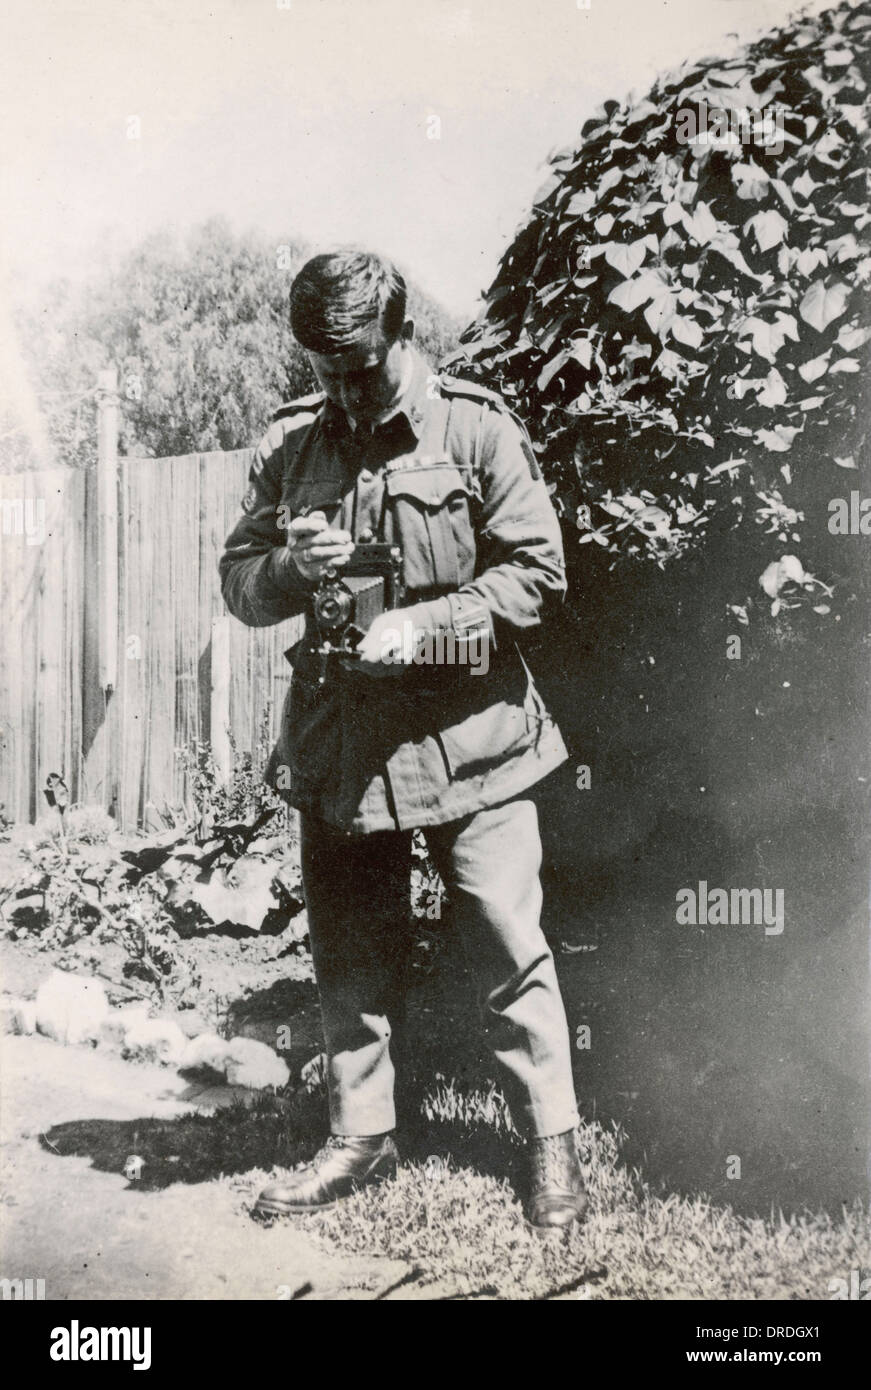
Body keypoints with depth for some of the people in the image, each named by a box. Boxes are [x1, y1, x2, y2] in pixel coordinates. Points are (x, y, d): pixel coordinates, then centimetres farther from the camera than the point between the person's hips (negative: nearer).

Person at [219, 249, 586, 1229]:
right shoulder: (290, 445, 6)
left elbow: (537, 575, -6)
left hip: (465, 726, -4)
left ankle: (552, 1141, 16)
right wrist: (292, 566, -12)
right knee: (349, 953, 12)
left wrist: (424, 625, -18)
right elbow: (238, 583, 10)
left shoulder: (477, 429, -5)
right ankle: (360, 1138, 28)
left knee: (508, 948, -1)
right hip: (338, 736, 4)